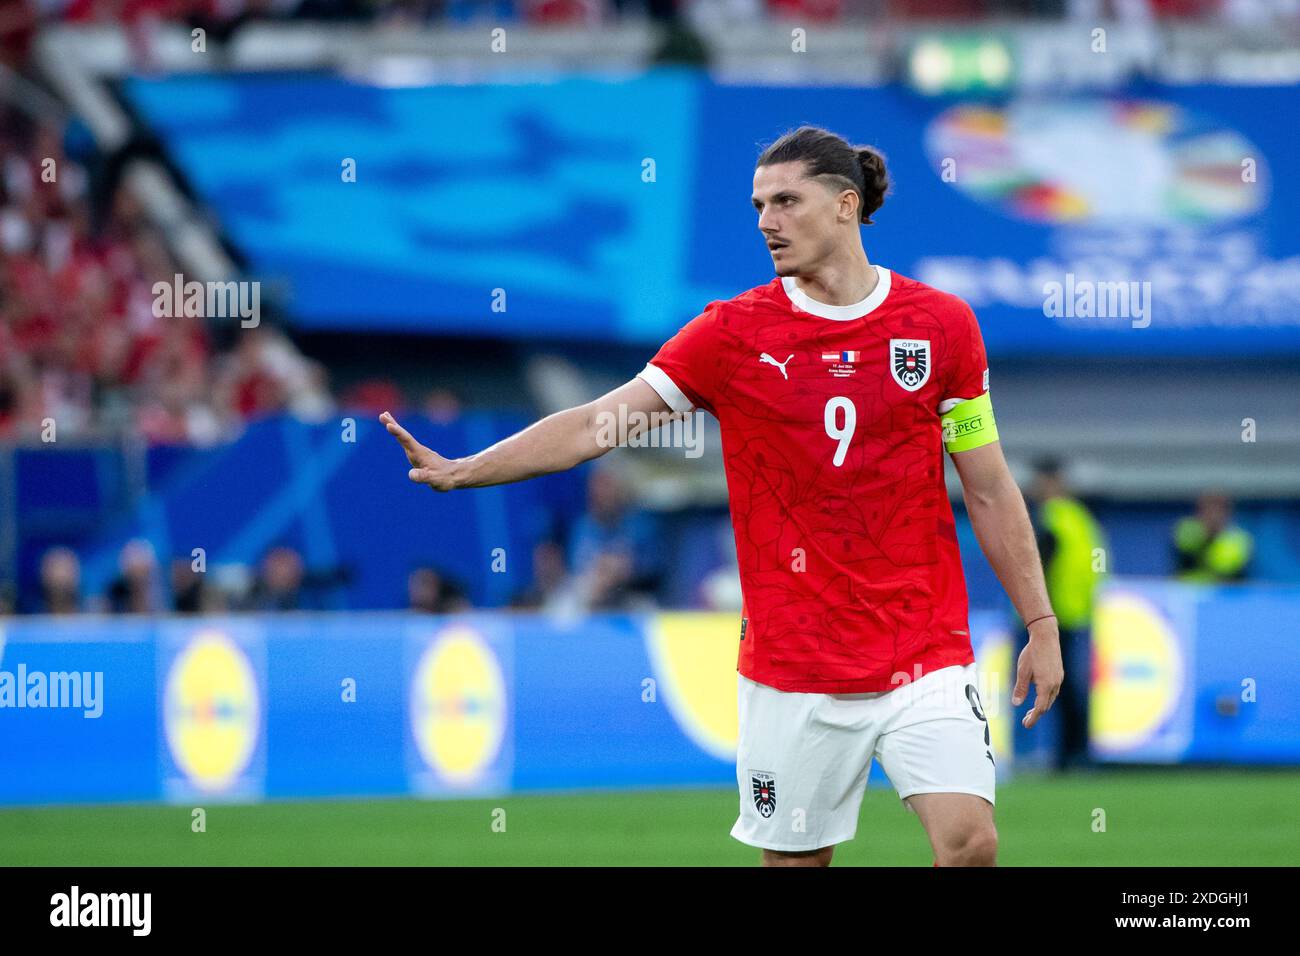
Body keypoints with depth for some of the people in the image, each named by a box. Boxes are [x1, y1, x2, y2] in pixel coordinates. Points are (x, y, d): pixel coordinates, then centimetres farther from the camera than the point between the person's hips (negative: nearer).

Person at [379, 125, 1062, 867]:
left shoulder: (941, 324, 2)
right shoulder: (735, 332, 0)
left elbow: (990, 490, 8)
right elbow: (598, 423, -2)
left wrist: (1042, 623, 6)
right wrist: (458, 472, -10)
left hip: (925, 658, 0)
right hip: (792, 662, 0)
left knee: (969, 842, -17)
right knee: (794, 855, 3)